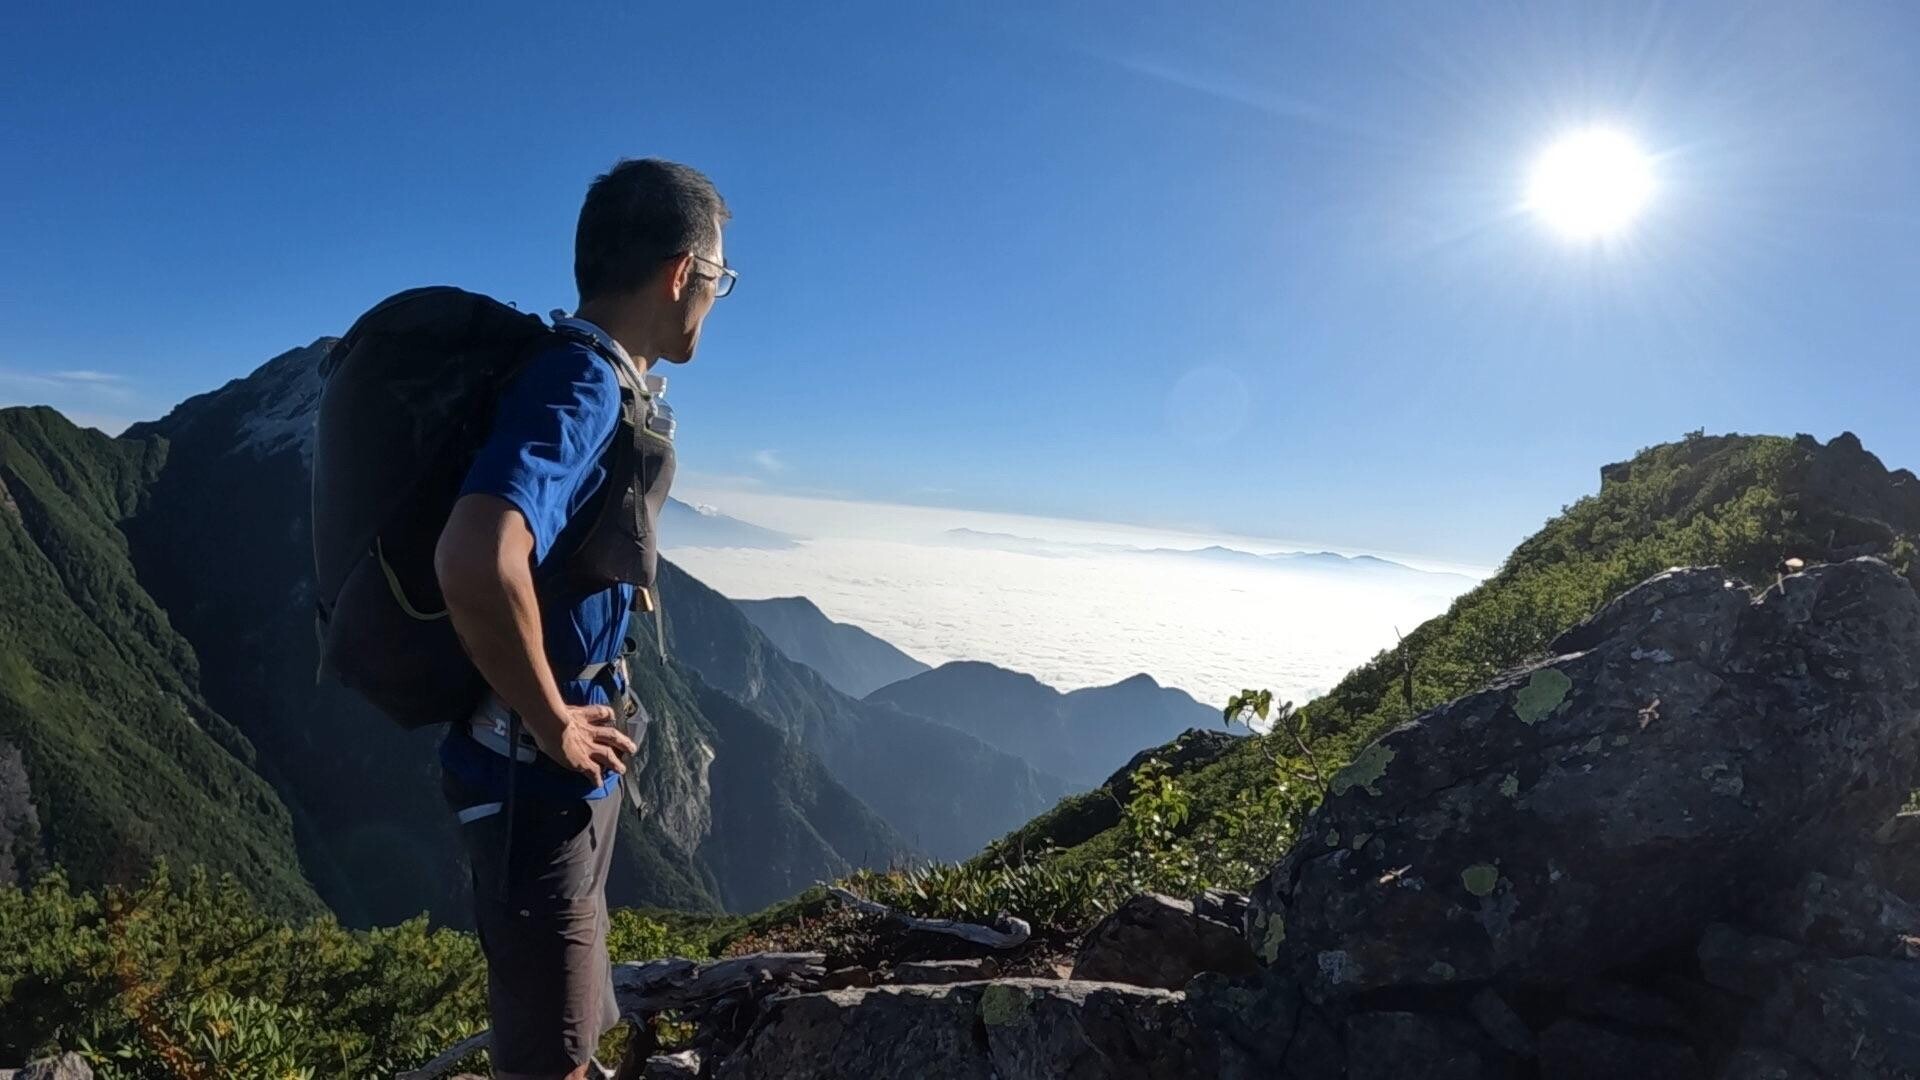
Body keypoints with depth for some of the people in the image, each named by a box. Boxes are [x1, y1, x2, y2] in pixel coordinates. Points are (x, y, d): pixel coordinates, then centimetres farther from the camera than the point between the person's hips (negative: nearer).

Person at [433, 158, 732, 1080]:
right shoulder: (580, 387, -23)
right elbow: (476, 560, -40)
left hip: (556, 771, 9)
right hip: (536, 779, -9)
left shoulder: (585, 375, 8)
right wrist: (553, 725, -26)